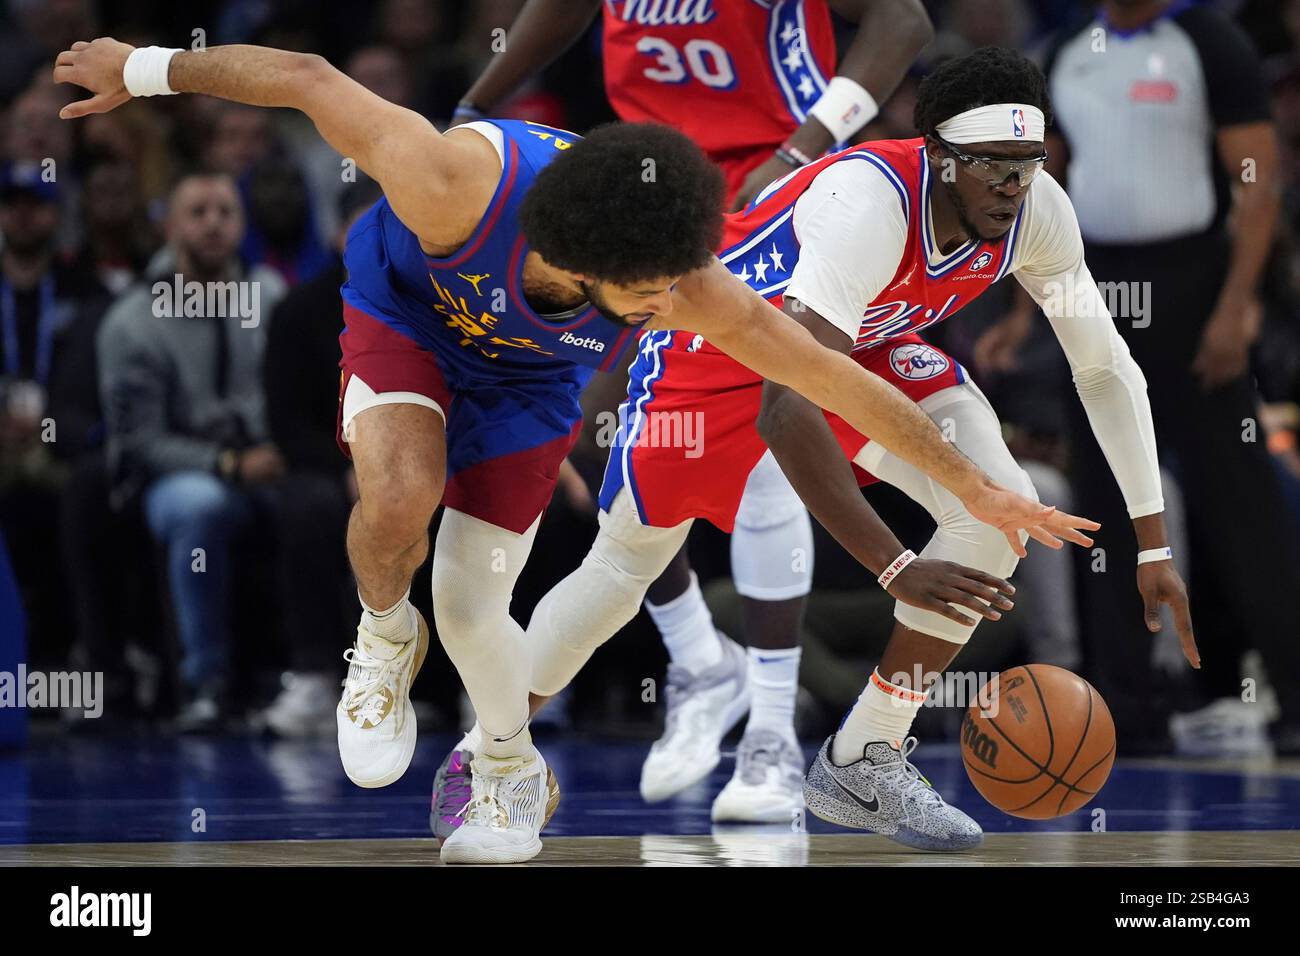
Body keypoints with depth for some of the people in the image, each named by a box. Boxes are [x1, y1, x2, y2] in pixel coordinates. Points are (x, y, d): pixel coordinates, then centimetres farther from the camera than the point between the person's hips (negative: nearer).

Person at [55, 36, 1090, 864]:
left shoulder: (689, 289, -36)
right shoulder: (463, 184, -44)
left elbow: (839, 380, -24)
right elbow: (311, 80, -31)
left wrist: (976, 488, -17)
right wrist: (146, 69, -19)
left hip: (528, 376, 1)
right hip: (405, 312, -1)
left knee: (473, 608, -2)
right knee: (400, 501, -30)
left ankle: (513, 774, 31)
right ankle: (384, 640, 6)